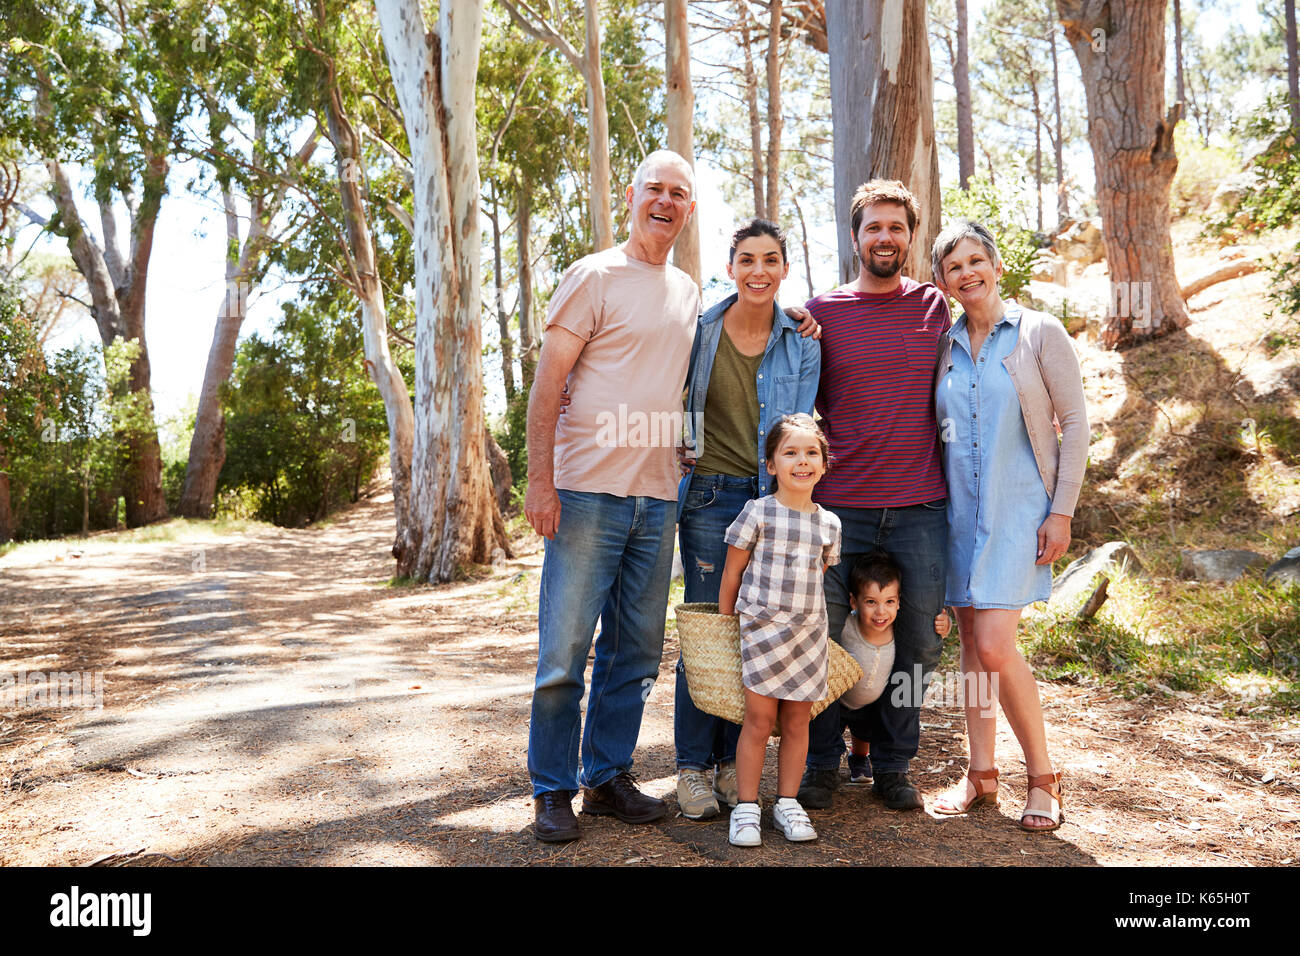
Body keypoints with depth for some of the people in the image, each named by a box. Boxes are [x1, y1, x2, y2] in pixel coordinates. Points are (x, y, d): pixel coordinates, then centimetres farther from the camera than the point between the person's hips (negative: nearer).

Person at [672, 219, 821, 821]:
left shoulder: (801, 346, 5)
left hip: (773, 499, 2)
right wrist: (674, 453, 2)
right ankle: (692, 766, 11)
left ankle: (731, 761, 19)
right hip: (709, 496, -1)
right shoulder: (698, 330, 2)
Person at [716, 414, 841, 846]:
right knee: (758, 721, -1)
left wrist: (808, 621, 14)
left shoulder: (828, 523, 7)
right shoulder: (758, 512, -5)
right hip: (761, 631, -4)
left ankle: (787, 802, 21)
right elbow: (732, 573, 0)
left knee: (797, 721, 9)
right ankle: (747, 807, 10)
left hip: (809, 635, 4)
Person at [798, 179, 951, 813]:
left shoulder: (937, 308, 9)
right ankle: (821, 764, 21)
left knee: (918, 643, 7)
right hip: (838, 508, -1)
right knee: (824, 636, 2)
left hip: (920, 510, 1)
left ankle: (892, 766, 25)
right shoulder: (821, 313, 6)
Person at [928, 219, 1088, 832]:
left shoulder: (1039, 333, -2)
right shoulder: (943, 347, 9)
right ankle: (981, 774, 20)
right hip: (959, 510, 4)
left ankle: (1043, 777, 6)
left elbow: (1074, 422, -3)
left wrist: (1062, 511, -7)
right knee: (971, 642, 8)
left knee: (995, 644, -12)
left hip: (1018, 508, -4)